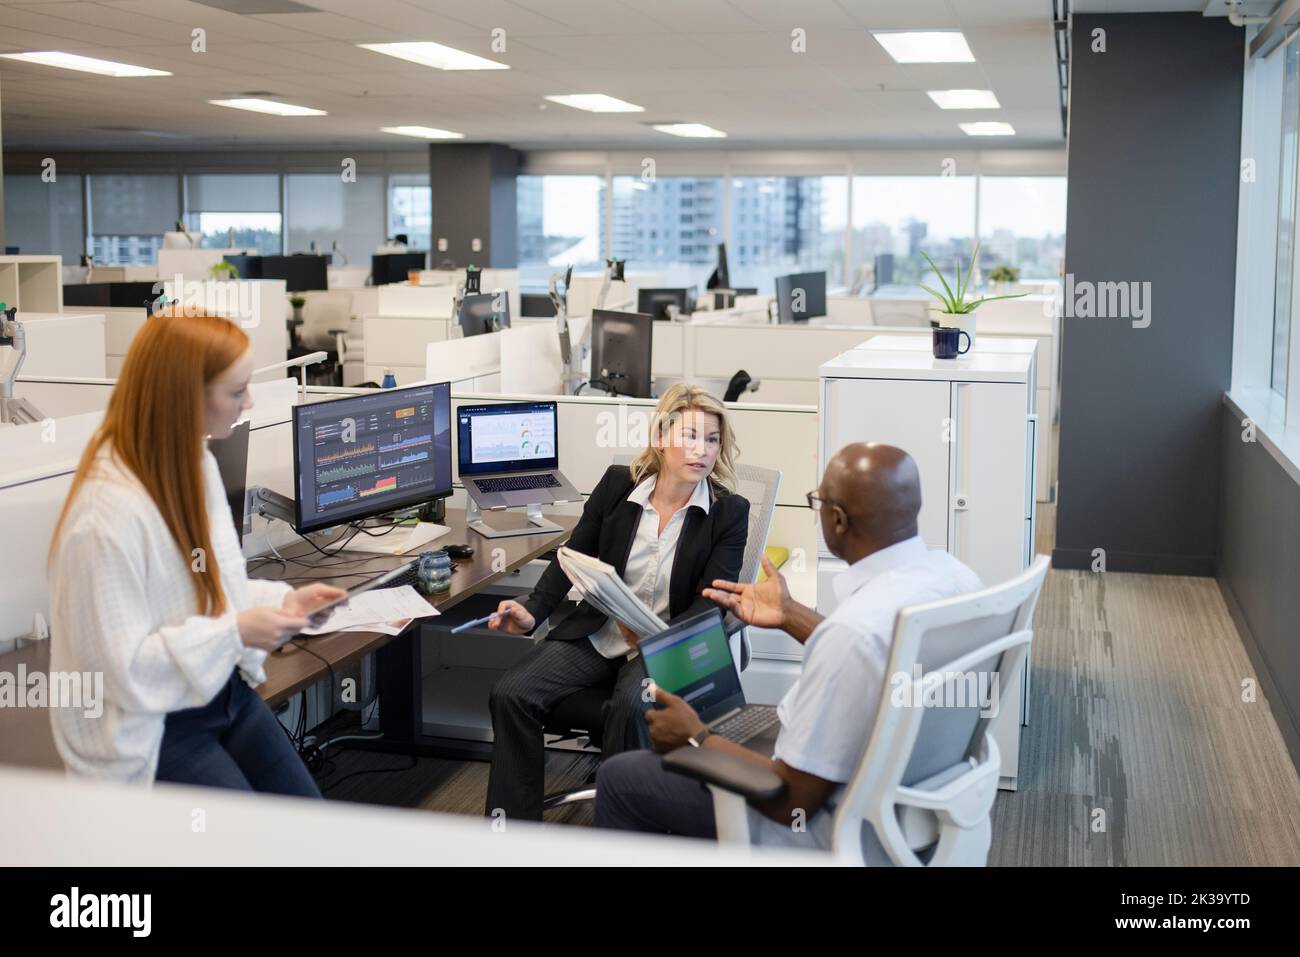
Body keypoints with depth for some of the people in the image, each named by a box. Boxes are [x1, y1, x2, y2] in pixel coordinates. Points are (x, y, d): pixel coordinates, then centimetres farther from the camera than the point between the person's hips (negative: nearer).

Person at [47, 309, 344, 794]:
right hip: (152, 725, -8)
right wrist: (235, 634, -24)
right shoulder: (109, 512, -28)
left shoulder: (197, 465, 0)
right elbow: (118, 665, -25)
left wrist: (283, 600, -4)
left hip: (224, 691, 8)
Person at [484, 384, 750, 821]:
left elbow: (711, 603, -8)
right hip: (597, 634, 4)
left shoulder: (729, 513, -3)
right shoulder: (617, 483, 3)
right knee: (510, 694, -17)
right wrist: (532, 612, -7)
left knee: (629, 706, -35)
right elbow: (573, 556, 9)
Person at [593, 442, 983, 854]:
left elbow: (792, 801, -24)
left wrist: (697, 738, -9)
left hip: (832, 829, -8)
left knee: (620, 777, 9)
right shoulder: (951, 572, -9)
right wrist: (790, 615, 20)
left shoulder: (855, 629, -34)